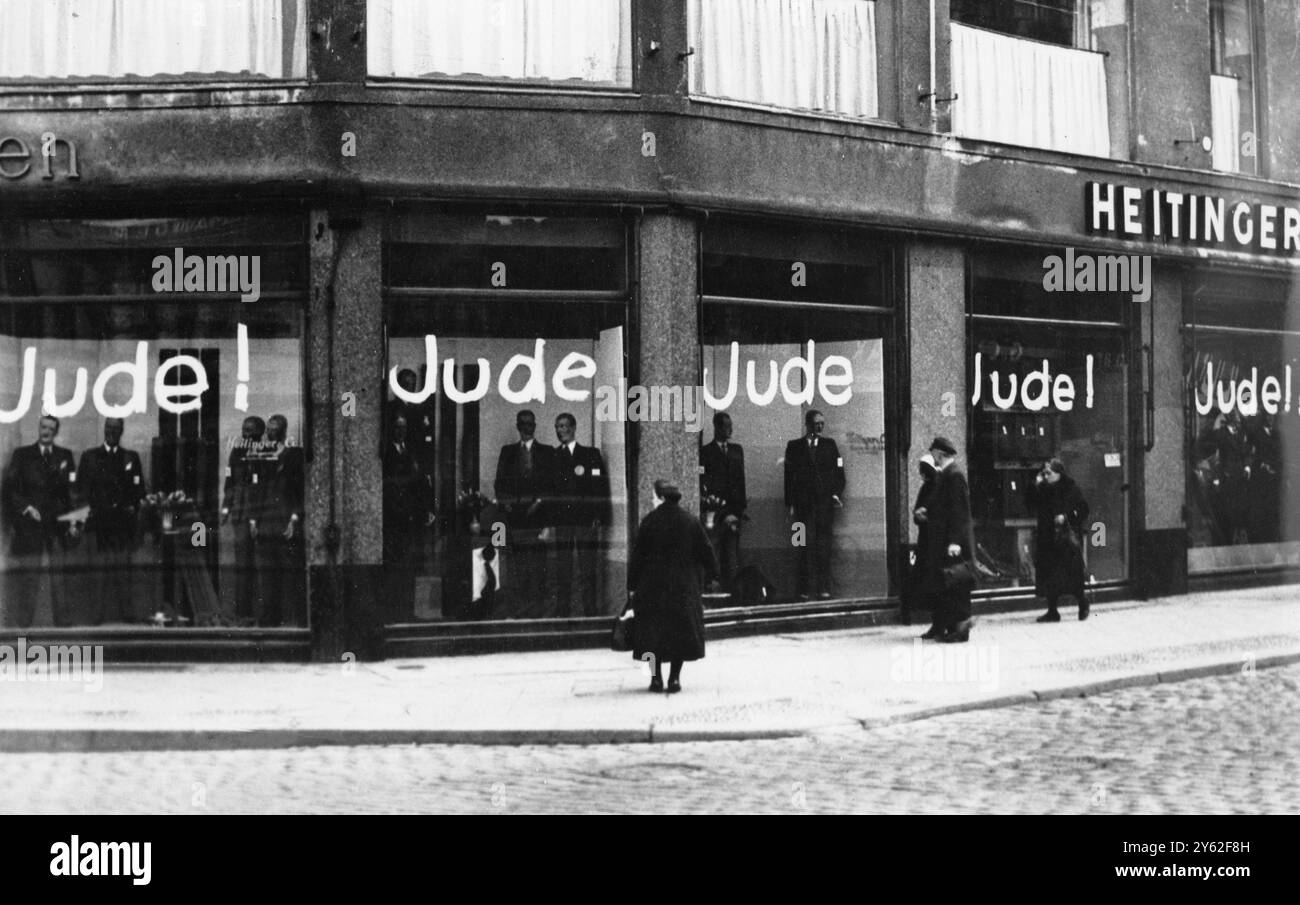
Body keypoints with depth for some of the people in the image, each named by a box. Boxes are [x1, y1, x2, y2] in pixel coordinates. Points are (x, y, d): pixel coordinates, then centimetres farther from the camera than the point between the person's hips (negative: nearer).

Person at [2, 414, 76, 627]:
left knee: (60, 574, -3)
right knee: (25, 575, -4)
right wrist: (26, 508, -7)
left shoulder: (65, 456, 14)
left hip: (57, 522, 1)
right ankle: (21, 622, -3)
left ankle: (63, 621, -2)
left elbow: (72, 486, 8)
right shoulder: (22, 455, 9)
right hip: (29, 521, -1)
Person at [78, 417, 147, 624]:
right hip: (99, 521, -1)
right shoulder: (89, 456, 12)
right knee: (100, 568, -5)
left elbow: (139, 488, 12)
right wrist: (93, 507, -5)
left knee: (123, 567, -3)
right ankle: (96, 613, -4)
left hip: (124, 521, 1)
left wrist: (133, 507, -4)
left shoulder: (131, 457, 15)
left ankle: (126, 611, -2)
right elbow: (81, 487, 8)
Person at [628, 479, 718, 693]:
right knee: (681, 632, 7)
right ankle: (674, 678, 2)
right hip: (684, 587, 1)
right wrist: (712, 573, 18)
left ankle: (656, 678, 4)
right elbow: (706, 551, 5)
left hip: (652, 586, -1)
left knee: (652, 633, 7)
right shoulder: (691, 522, 1)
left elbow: (637, 555, -3)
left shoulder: (649, 522, -5)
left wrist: (633, 584, 3)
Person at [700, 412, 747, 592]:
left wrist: (741, 505, 5)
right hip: (715, 509, -4)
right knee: (713, 553, -7)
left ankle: (731, 590, 3)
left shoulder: (737, 450, 16)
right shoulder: (706, 452, 1)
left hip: (733, 508, 4)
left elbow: (741, 479, 13)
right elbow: (702, 482, -2)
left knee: (732, 555, 2)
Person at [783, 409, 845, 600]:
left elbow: (839, 472, 10)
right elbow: (789, 476, 6)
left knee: (824, 546, -1)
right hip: (803, 503, -1)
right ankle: (805, 589, -7)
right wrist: (790, 504, -2)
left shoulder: (829, 444, 13)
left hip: (825, 501, 1)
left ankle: (824, 588, 0)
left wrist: (836, 494, -5)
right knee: (807, 544, -7)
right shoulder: (794, 446, 10)